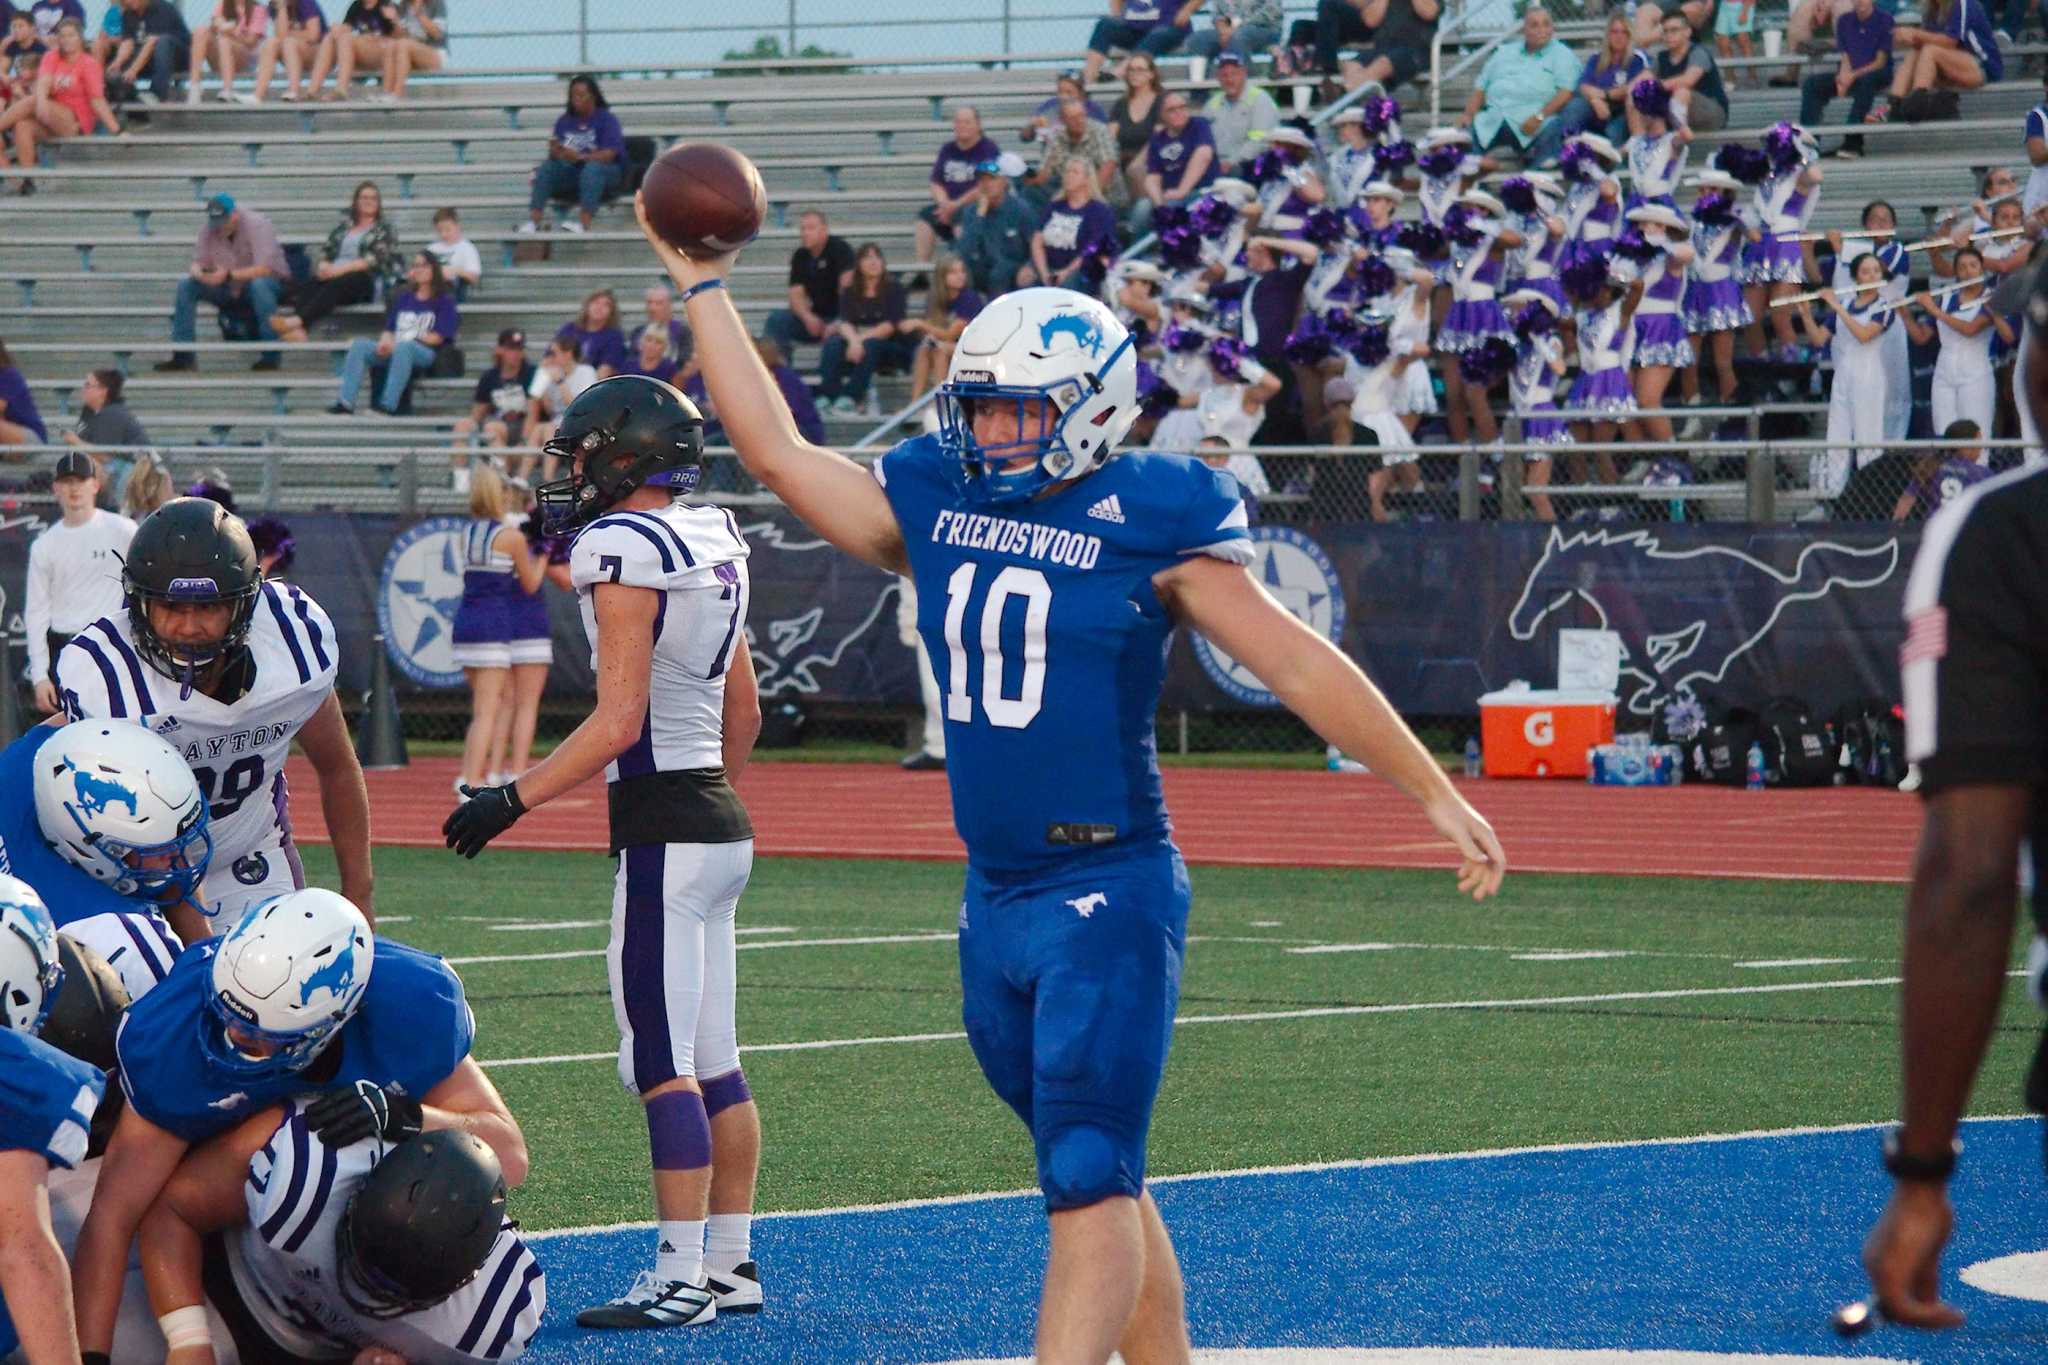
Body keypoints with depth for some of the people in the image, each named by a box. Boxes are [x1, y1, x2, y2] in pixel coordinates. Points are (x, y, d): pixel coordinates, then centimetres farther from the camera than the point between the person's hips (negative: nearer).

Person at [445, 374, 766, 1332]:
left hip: (662, 833, -9)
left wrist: (513, 801, -15)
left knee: (662, 1064, -7)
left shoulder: (627, 551, -14)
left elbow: (617, 723, -19)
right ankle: (731, 1265, 16)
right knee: (713, 1063, 12)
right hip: (720, 822, 9)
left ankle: (680, 1278, -7)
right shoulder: (712, 546, 11)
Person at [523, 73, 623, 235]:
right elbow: (554, 155, 3)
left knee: (593, 167, -37)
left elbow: (609, 155, -17)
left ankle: (583, 223, -49)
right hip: (572, 170, 4)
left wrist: (579, 157, -30)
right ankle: (533, 220, -32)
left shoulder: (607, 120, -5)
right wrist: (555, 151, -23)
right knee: (547, 167, -20)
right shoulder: (565, 121, 9)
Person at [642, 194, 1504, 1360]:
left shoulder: (1148, 530, -7)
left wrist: (1436, 795, -4)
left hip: (1111, 894, -6)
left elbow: (1302, 665, -5)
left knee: (1092, 1177, -12)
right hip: (996, 901, 6)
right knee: (1098, 1182, 14)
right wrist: (704, 289, 17)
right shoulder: (934, 510, 8)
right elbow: (776, 451, 15)